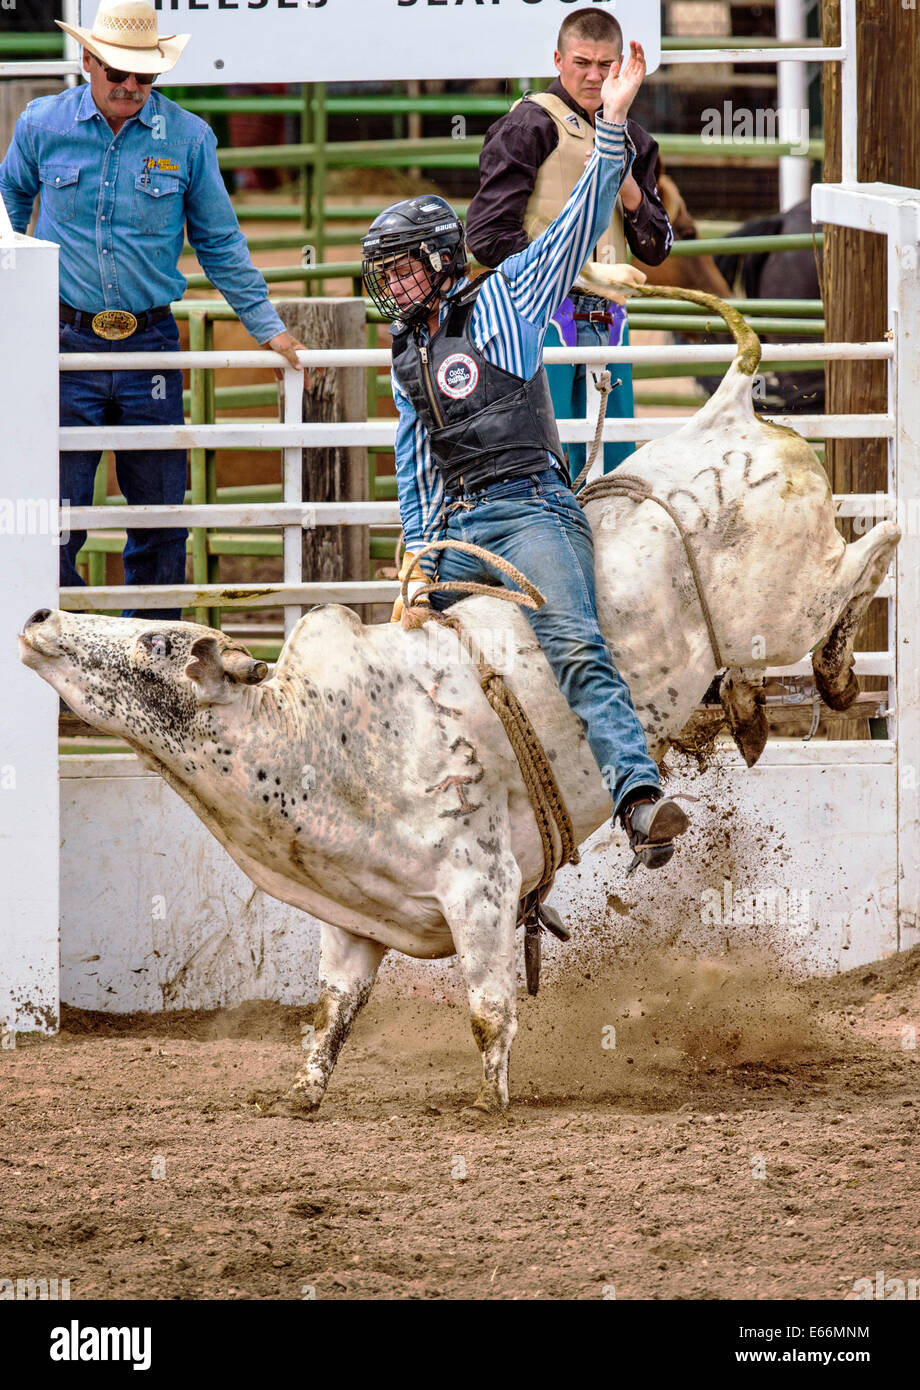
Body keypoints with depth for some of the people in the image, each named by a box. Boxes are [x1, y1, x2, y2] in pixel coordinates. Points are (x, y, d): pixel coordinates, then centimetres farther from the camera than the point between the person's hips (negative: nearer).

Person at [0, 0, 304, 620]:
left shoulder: (188, 138, 0)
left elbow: (220, 244, 10)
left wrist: (268, 327, 8)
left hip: (151, 346, 1)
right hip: (66, 343, -1)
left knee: (160, 512, 5)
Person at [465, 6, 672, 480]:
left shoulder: (631, 140, 18)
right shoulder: (528, 126, -3)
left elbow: (656, 249, 19)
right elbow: (488, 236, -9)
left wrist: (632, 198, 0)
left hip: (606, 322, 7)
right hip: (544, 316, -7)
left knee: (614, 468, 7)